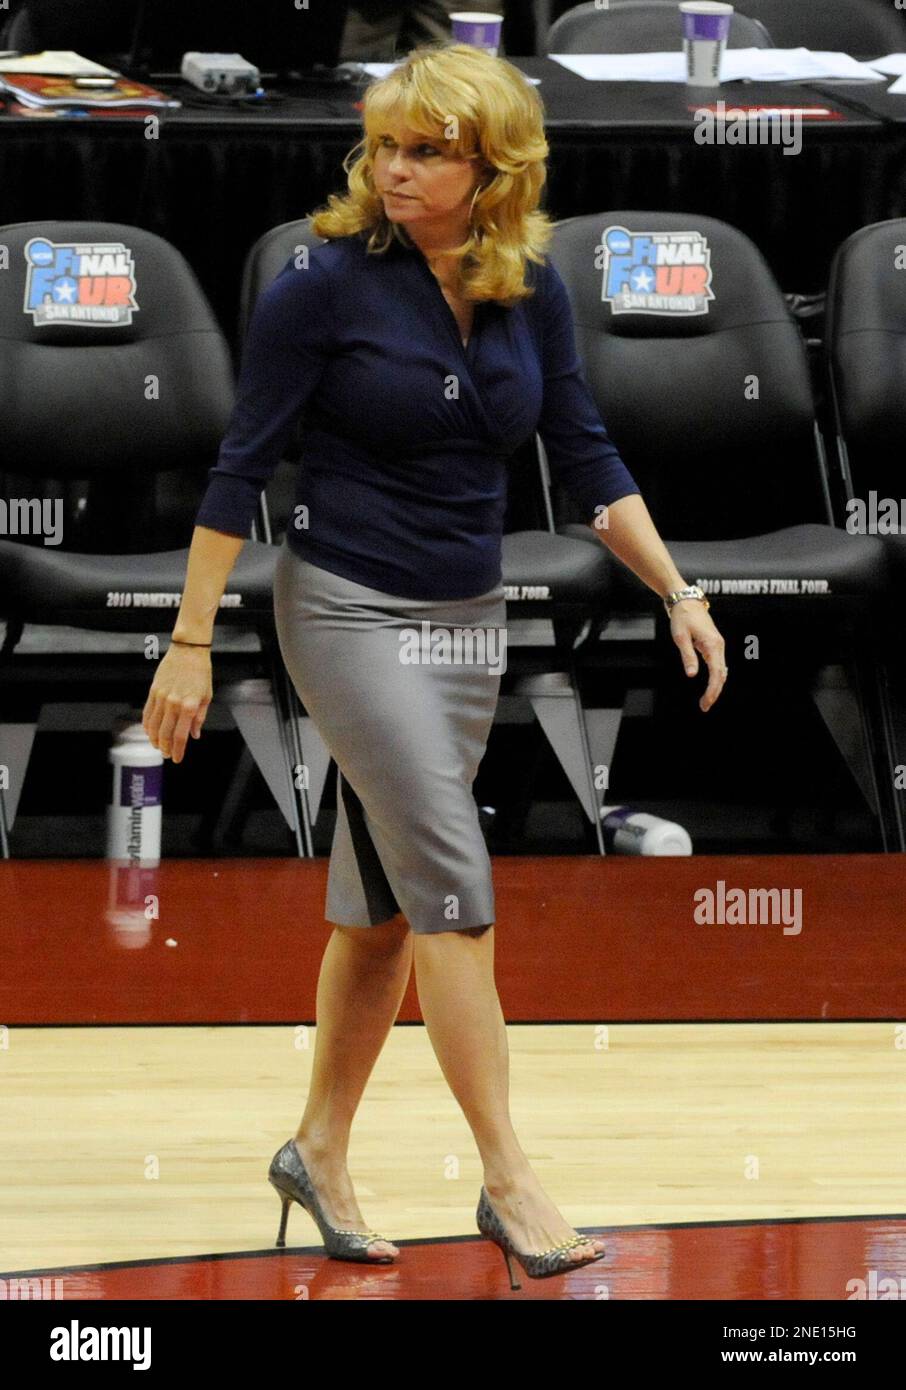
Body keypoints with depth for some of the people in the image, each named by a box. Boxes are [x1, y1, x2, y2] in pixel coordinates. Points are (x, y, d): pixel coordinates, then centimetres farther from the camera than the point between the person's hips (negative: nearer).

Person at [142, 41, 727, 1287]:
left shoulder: (531, 288, 1)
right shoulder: (327, 281, -13)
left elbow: (585, 458, 7)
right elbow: (243, 466, -9)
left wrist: (679, 592, -2)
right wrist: (192, 642, -10)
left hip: (470, 619, 5)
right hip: (350, 610, -5)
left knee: (385, 906, 11)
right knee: (454, 884, -12)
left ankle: (320, 1150, 24)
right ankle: (508, 1182, -12)